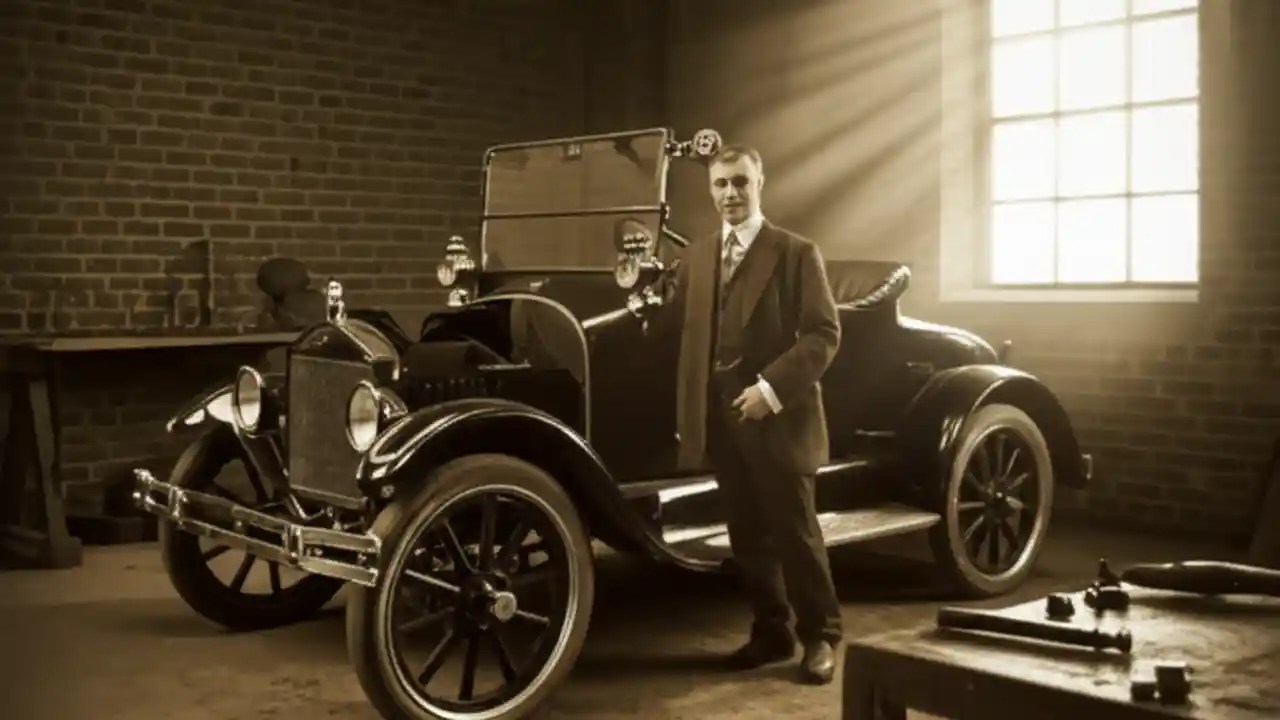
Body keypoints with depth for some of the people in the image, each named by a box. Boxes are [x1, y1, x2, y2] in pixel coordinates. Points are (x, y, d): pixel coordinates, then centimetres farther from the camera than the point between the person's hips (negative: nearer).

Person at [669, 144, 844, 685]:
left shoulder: (796, 253, -3)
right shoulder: (696, 257, 13)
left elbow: (823, 334, -10)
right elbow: (682, 331, 10)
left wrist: (772, 388, -18)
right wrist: (687, 411, 3)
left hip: (777, 416, -5)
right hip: (720, 417, 5)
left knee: (795, 532, 3)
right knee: (747, 536, 12)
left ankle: (820, 636, 18)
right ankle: (771, 632, 25)